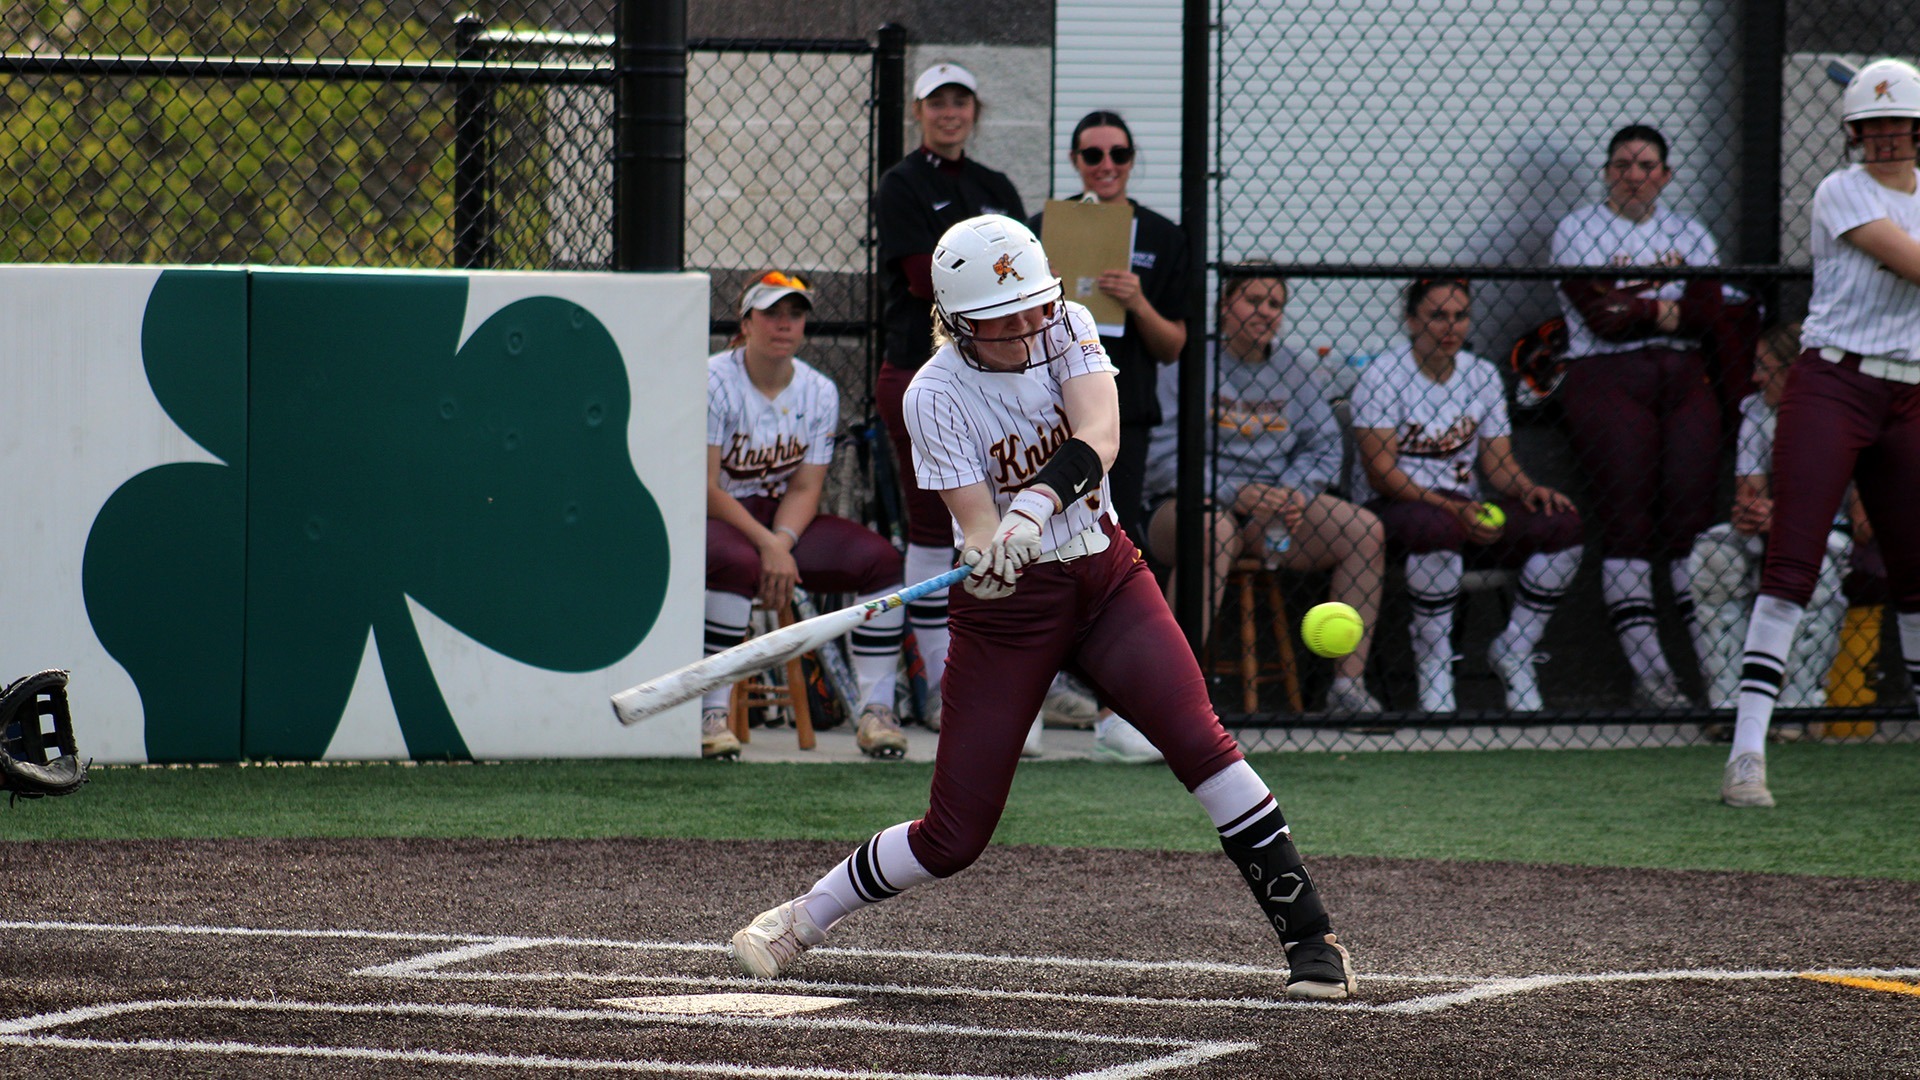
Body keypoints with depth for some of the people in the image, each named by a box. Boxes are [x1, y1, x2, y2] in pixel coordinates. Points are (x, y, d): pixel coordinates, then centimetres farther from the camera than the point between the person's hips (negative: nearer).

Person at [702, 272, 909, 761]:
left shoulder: (819, 391, 2)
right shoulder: (714, 382, -14)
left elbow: (805, 487, -2)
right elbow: (704, 488, -19)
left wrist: (783, 541, -22)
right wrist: (766, 543, -27)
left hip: (782, 520, 6)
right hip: (711, 519, -6)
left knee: (880, 557, -13)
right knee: (738, 563, -39)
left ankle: (875, 711, -13)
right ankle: (710, 715, -35)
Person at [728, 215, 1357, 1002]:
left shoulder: (1067, 329, -5)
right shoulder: (936, 396, -14)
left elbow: (1099, 437, -22)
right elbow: (977, 526, -21)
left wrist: (1035, 505, -39)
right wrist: (987, 556, -45)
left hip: (1105, 579, 3)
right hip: (1007, 607, -3)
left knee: (1199, 740, -20)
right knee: (955, 838, -1)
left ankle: (1310, 937, -15)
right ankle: (806, 916, 24)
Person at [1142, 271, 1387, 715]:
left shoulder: (1291, 370, 16)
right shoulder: (1188, 366, -1)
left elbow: (1324, 445, 13)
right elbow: (1162, 458, -9)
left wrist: (1296, 493, -9)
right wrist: (1234, 493, -19)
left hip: (1277, 504, 5)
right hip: (1199, 500, -5)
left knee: (1366, 530, -15)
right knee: (1214, 530, -41)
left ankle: (1349, 683, -16)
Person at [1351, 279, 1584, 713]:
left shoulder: (1482, 376, 11)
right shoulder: (1384, 374, -7)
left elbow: (1499, 464, 9)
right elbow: (1381, 471, -14)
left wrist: (1529, 490, -15)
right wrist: (1452, 509, -25)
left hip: (1466, 510, 5)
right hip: (1393, 510, -5)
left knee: (1563, 525, -18)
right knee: (1441, 527, -42)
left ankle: (1513, 652, -4)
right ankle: (1432, 659, -22)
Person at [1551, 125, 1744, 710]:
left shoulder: (1690, 235, 19)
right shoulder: (1576, 231, 9)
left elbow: (1708, 315, 2)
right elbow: (1600, 318, -5)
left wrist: (1636, 305, -6)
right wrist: (1666, 304, -1)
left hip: (1682, 377, 3)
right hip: (1606, 377, -3)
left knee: (1691, 503, -12)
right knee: (1627, 509, -17)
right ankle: (1648, 672, -22)